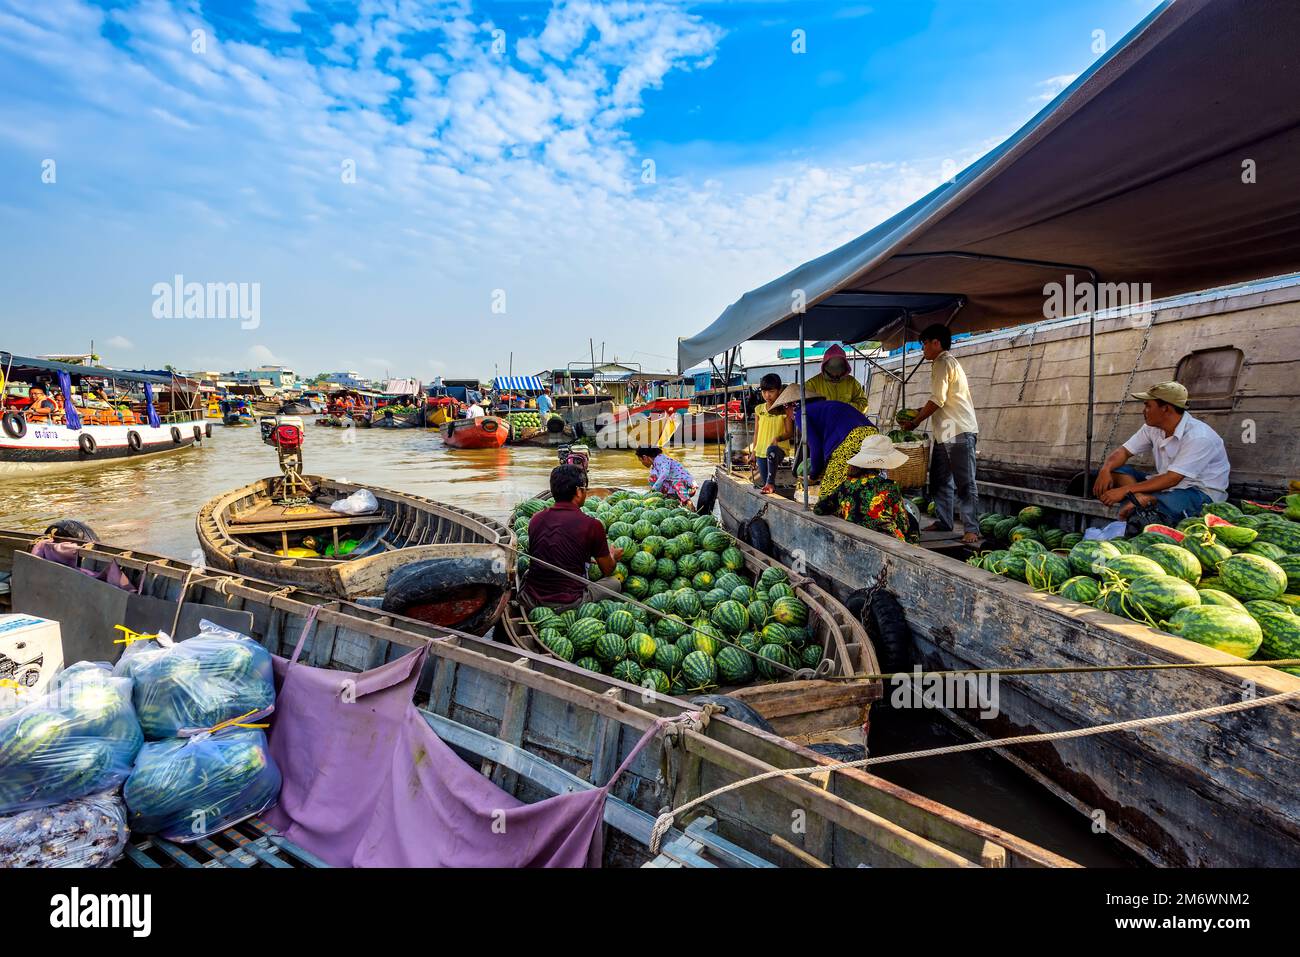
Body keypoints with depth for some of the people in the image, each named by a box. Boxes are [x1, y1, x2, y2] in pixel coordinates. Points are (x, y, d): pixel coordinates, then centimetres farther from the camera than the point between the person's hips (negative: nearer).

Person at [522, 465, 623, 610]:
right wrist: (614, 557, 30)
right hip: (569, 602, -3)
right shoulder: (591, 525, -11)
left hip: (532, 599, 4)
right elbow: (607, 571, 4)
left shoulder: (535, 519, 2)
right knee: (614, 583, 20)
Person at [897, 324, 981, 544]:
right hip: (945, 433, 11)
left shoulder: (943, 362, -10)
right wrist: (918, 412, 16)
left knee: (965, 483, -10)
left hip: (959, 432, -11)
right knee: (940, 480, 14)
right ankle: (943, 522, 21)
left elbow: (938, 400, -16)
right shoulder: (945, 362, 22)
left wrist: (915, 422, -8)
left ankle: (971, 530, -9)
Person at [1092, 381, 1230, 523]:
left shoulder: (1198, 436, -22)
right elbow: (1124, 451, 3)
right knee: (1116, 470, -13)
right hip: (1167, 485, 8)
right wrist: (1105, 470, -22)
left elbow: (1172, 479, -27)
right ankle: (1141, 499, -34)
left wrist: (1125, 490, -31)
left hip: (1202, 493, -8)